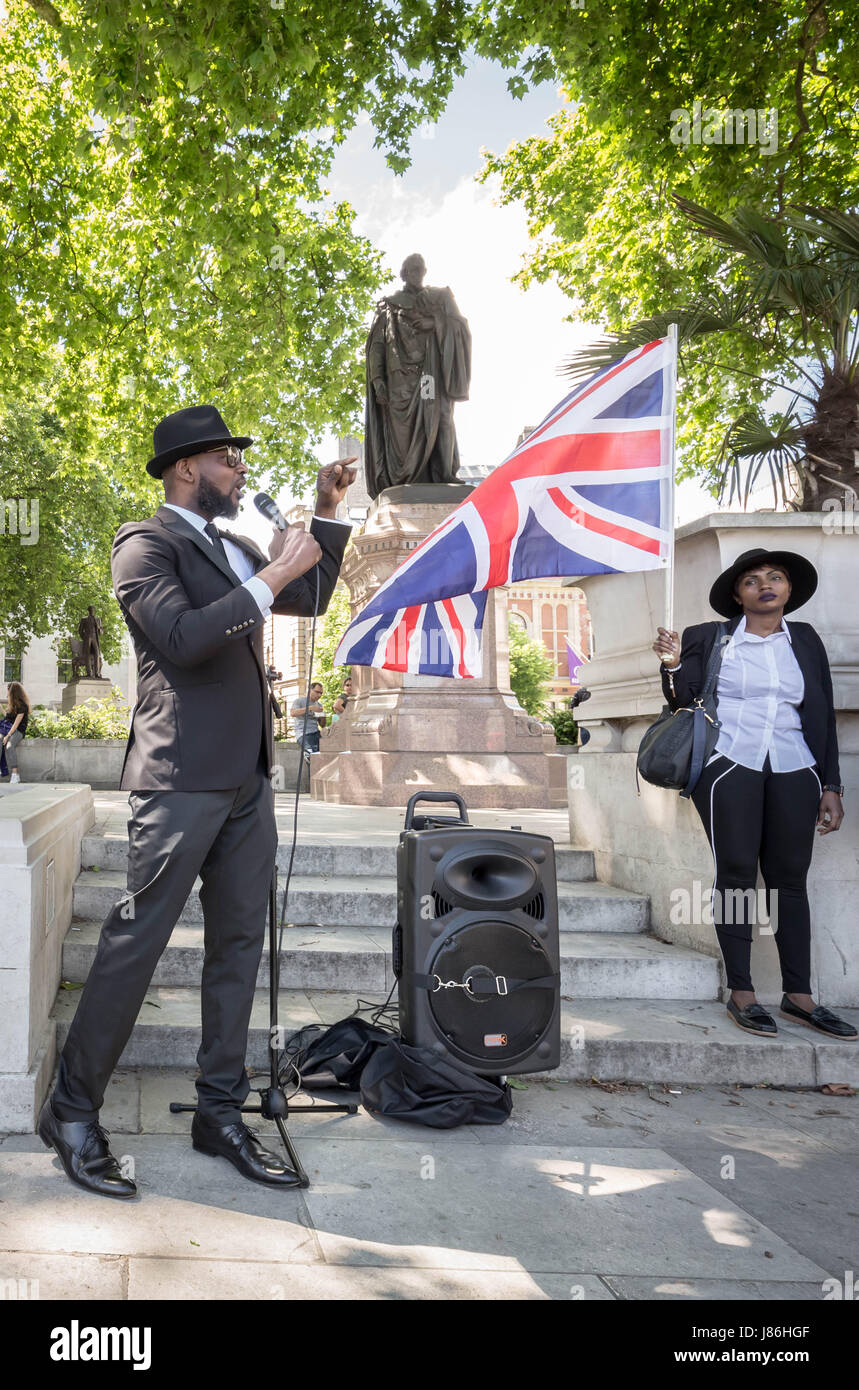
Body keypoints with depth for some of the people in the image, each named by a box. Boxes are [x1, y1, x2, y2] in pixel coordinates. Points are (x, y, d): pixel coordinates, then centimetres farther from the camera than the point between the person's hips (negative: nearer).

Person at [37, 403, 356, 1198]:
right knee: (136, 943, -3)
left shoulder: (234, 549, 19)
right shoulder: (146, 545, -5)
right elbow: (183, 638, -21)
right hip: (183, 778, -8)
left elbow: (309, 599, 28)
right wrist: (269, 577, -18)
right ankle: (73, 1112, 12)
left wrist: (328, 515, 19)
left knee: (239, 946, 9)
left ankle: (221, 1113, 19)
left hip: (247, 779, 8)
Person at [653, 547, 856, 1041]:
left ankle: (799, 996, 8)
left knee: (790, 876, 3)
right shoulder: (710, 639, 6)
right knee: (737, 872, -2)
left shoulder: (805, 641, 13)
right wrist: (673, 666, -12)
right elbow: (684, 702, 7)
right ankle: (742, 993, 3)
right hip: (730, 764, -2)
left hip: (793, 771, 2)